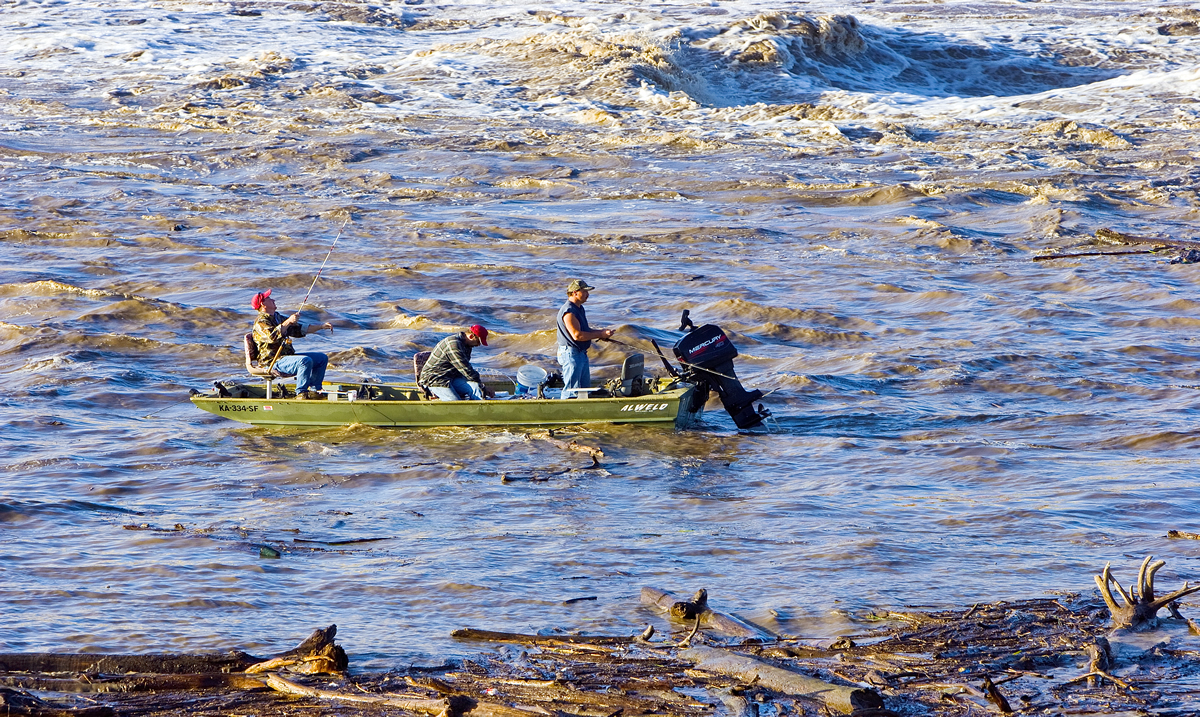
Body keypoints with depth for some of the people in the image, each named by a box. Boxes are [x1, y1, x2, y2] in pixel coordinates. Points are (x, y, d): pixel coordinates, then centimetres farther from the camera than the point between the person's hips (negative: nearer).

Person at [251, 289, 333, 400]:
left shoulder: (278, 318, 20)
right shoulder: (261, 322, -9)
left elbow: (300, 329, 24)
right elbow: (272, 336, -28)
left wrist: (322, 326, 17)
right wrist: (288, 322, -30)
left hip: (288, 356, 10)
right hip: (274, 362, -10)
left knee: (322, 358, 8)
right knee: (305, 361, -32)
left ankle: (314, 390, 4)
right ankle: (301, 394, -26)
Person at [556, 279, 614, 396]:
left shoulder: (579, 308, 14)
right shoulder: (568, 311, -19)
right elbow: (577, 335, -24)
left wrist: (602, 332, 7)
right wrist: (600, 335, -17)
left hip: (581, 354, 11)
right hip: (571, 354, -11)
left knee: (585, 388, 15)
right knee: (572, 389, -8)